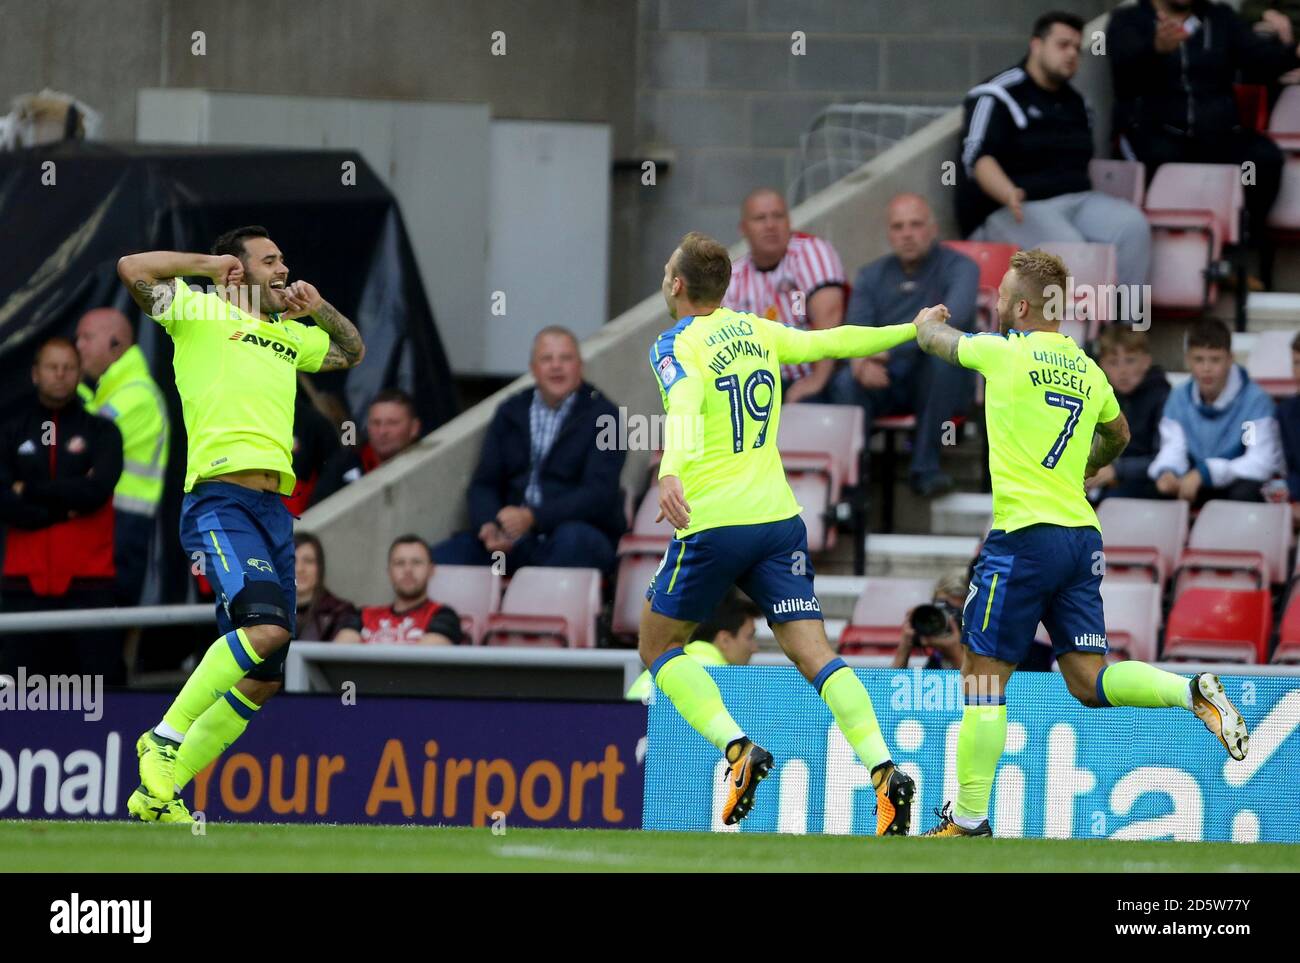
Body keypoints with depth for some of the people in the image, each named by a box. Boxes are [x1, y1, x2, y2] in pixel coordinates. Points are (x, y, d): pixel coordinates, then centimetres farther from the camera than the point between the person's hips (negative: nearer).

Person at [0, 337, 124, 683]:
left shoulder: (101, 431, 7)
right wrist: (63, 508, -10)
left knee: (102, 677, -4)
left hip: (87, 580, -1)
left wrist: (31, 491, -5)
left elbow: (97, 489, -10)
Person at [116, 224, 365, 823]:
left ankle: (157, 794, 13)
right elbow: (133, 270, -9)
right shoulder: (200, 312, 6)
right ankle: (165, 738, -15)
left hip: (274, 508, 8)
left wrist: (319, 310, 24)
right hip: (219, 498, -8)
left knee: (262, 680, 3)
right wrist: (208, 263, 3)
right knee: (266, 626, -30)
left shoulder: (290, 335, 26)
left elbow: (352, 352, 43)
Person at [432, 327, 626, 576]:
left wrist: (532, 517, -24)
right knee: (441, 558, -20)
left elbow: (598, 495, -11)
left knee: (572, 537, -40)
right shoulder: (510, 413, 15)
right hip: (513, 539, 4)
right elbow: (484, 483, 12)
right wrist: (488, 525, -12)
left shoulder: (602, 416, 1)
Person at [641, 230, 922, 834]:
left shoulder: (675, 347, -5)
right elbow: (831, 342, 22)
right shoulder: (756, 331, 12)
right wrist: (910, 331, 37)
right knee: (813, 653, -2)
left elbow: (684, 409, -25)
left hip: (712, 523, -5)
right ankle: (883, 770, -22)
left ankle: (738, 749, -8)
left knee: (658, 648, 12)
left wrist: (671, 473, -43)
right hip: (778, 518, 5)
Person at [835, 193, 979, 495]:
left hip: (939, 383, -2)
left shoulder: (958, 267, -1)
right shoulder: (871, 276, 13)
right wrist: (861, 362, -26)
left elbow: (951, 320, -21)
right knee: (845, 382, -30)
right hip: (886, 381, 2)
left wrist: (890, 348, -30)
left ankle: (925, 467, -28)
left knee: (944, 348, -36)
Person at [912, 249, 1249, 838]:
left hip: (1025, 536, -7)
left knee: (983, 676, 0)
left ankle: (968, 820, 2)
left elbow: (933, 339, 12)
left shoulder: (1007, 353, -7)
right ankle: (1193, 693, -14)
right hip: (1082, 538, 7)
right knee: (1089, 681, 8)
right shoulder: (1086, 368, 12)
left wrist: (928, 318, 34)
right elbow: (1117, 435, 31)